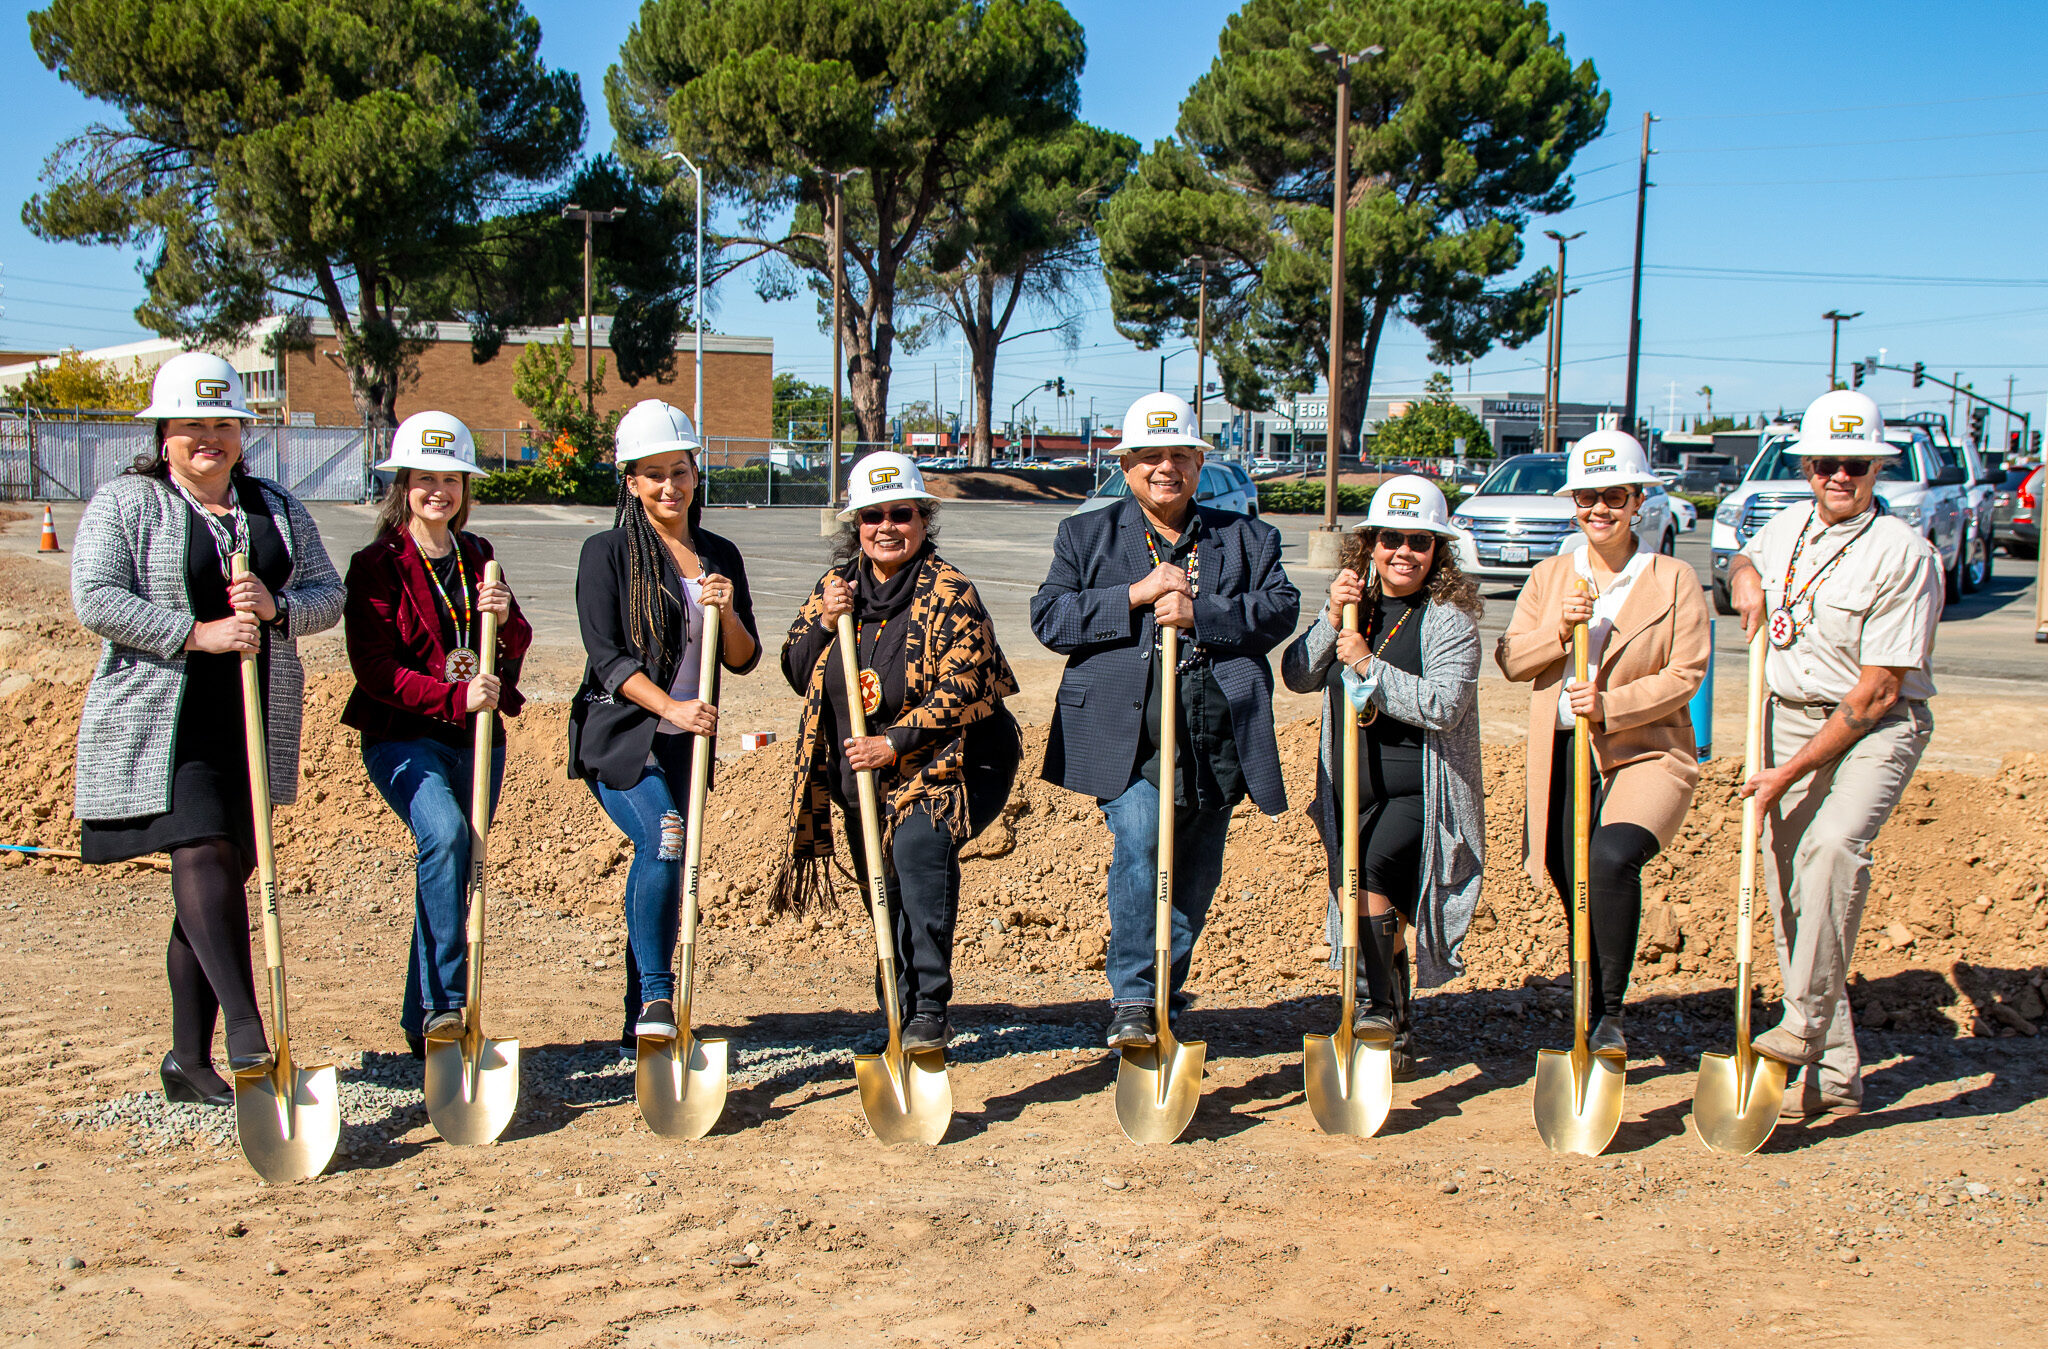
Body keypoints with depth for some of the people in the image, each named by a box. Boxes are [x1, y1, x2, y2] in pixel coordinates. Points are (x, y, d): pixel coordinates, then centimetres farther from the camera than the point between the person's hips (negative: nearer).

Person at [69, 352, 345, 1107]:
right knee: (202, 854, -20)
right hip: (164, 722, -5)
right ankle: (247, 1037, -23)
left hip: (253, 726, 5)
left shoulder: (276, 508, 15)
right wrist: (199, 633, -18)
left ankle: (189, 1060, 16)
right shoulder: (125, 503, 1)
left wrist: (275, 607, -12)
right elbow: (96, 600, -11)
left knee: (226, 871, 7)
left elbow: (328, 595, 10)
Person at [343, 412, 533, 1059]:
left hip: (478, 738, 6)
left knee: (452, 867, 8)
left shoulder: (479, 557, 12)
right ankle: (446, 1002, -26)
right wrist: (455, 697, -24)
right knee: (446, 835, -30)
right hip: (404, 737, -5)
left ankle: (422, 1025, 22)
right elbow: (376, 669, -12)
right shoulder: (376, 565, -5)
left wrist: (504, 618, -10)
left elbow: (516, 649, 12)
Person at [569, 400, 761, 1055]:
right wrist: (672, 706, -24)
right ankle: (656, 1000, -13)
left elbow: (744, 660, 10)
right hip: (620, 733, -5)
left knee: (657, 861, 7)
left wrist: (727, 612, -11)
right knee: (665, 840, -25)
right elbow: (606, 654, -11)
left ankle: (639, 1025, 18)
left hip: (683, 741, 5)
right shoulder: (608, 552, -3)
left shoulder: (720, 556, 11)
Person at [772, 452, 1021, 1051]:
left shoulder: (949, 593, -11)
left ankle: (929, 1011, -27)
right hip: (861, 777, 6)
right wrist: (823, 622, -10)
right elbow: (797, 674, 8)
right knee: (885, 897, 11)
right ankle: (904, 1019, 30)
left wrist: (894, 743, -24)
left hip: (945, 764, -6)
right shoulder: (837, 586, 7)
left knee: (919, 848, -30)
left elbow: (959, 691, -17)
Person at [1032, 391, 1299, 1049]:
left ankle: (1164, 998, 25)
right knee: (1138, 836, -24)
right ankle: (1131, 1000, -15)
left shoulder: (1246, 538, 16)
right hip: (1125, 731, -2)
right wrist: (1136, 594, -10)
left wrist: (1196, 612, -13)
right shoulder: (1086, 535, 13)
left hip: (1215, 733, 3)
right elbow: (1049, 617, 1)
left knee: (1197, 871, 7)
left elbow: (1280, 608, 1)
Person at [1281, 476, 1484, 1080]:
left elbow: (1443, 705, -18)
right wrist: (1332, 618, -13)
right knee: (1379, 904, 12)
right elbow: (1297, 675, 1)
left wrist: (1369, 665, -21)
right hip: (1351, 794, 5)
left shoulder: (1450, 617, -6)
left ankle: (1378, 1006, -14)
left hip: (1419, 792, -5)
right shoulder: (1357, 605, 9)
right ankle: (1396, 1039, 28)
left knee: (1372, 872, -28)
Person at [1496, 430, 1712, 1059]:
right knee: (1577, 892, 6)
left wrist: (1611, 706, -18)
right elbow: (1510, 659, 6)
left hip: (1646, 752, -4)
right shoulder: (1549, 576, 11)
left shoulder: (1674, 580, 0)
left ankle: (1611, 1015, -15)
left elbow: (1686, 672, -6)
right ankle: (1591, 1020, 26)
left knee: (1613, 858, -29)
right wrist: (1559, 629, -12)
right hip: (1563, 757, 4)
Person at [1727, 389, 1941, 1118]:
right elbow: (1746, 560, 33)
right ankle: (1832, 1071, 11)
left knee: (1834, 845, -33)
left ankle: (1806, 1023, -26)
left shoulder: (1903, 553, -15)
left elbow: (1877, 692, -17)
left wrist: (1789, 773, -16)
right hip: (1789, 716, 6)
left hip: (1875, 728, -6)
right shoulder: (1788, 527, 6)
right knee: (1786, 875, 2)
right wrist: (1744, 575, 7)